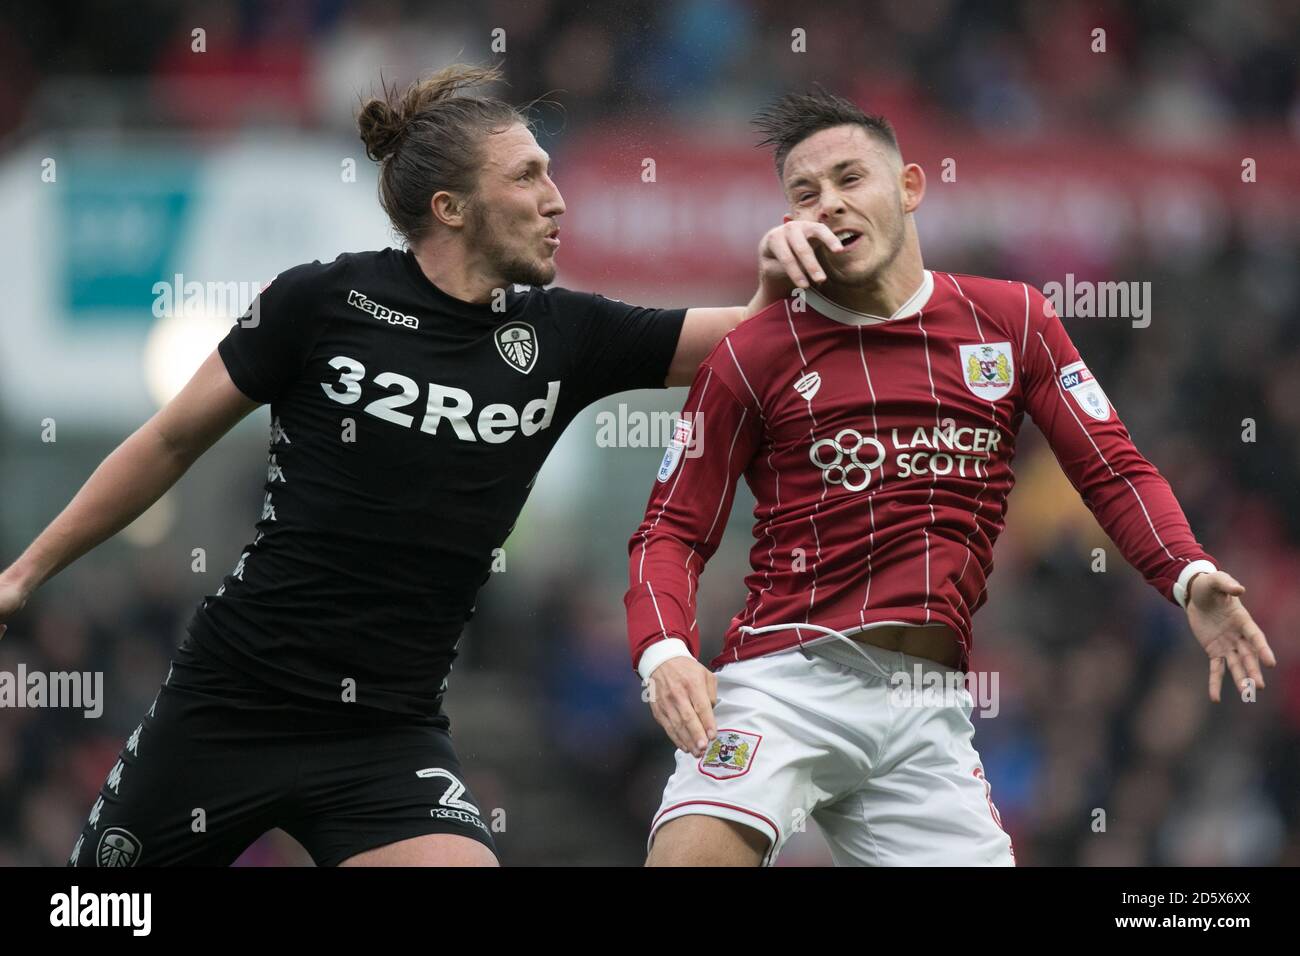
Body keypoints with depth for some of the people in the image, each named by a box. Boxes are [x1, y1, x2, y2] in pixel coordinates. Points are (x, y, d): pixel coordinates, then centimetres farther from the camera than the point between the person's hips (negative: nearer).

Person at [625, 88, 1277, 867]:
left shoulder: (1011, 320, 10)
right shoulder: (755, 355, 5)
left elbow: (1113, 470, 11)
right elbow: (674, 531, 7)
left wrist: (1189, 576, -9)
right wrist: (664, 651, -13)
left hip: (931, 705, 3)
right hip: (787, 680, -3)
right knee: (691, 855, -26)